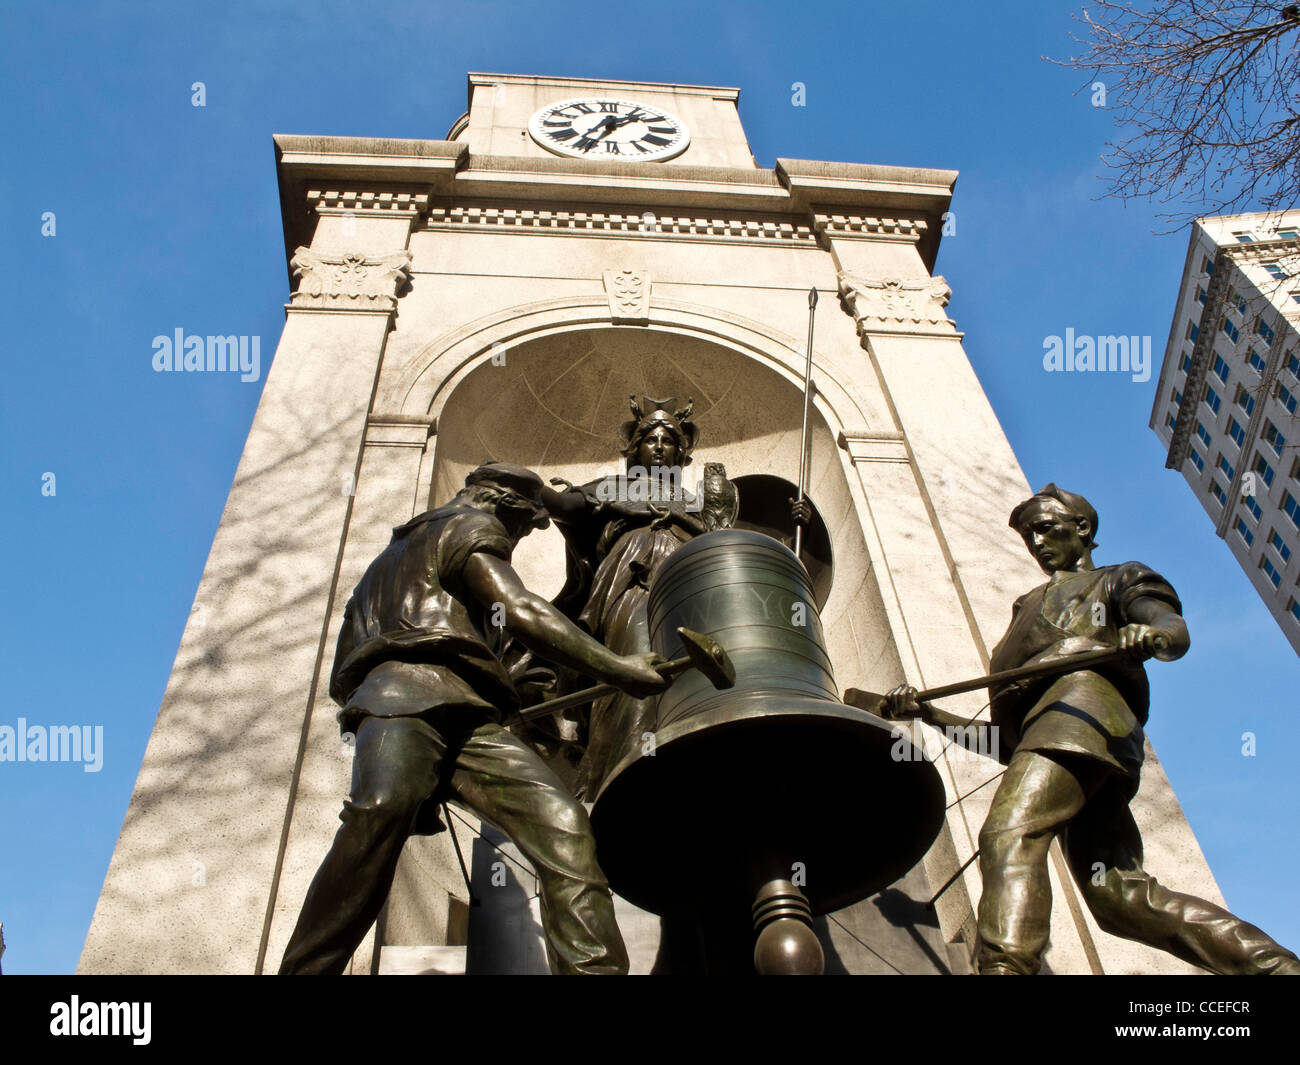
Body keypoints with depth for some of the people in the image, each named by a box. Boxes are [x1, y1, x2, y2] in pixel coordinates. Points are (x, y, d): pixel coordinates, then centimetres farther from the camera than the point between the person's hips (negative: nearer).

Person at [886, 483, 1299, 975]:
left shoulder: (1119, 579, 26)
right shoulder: (1032, 608, 42)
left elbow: (1176, 634, 0)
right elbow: (1002, 739, 34)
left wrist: (1150, 634, -24)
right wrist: (926, 712, 22)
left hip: (1082, 698, -7)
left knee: (1007, 834, -30)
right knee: (1120, 895, -11)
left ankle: (1004, 965, -47)